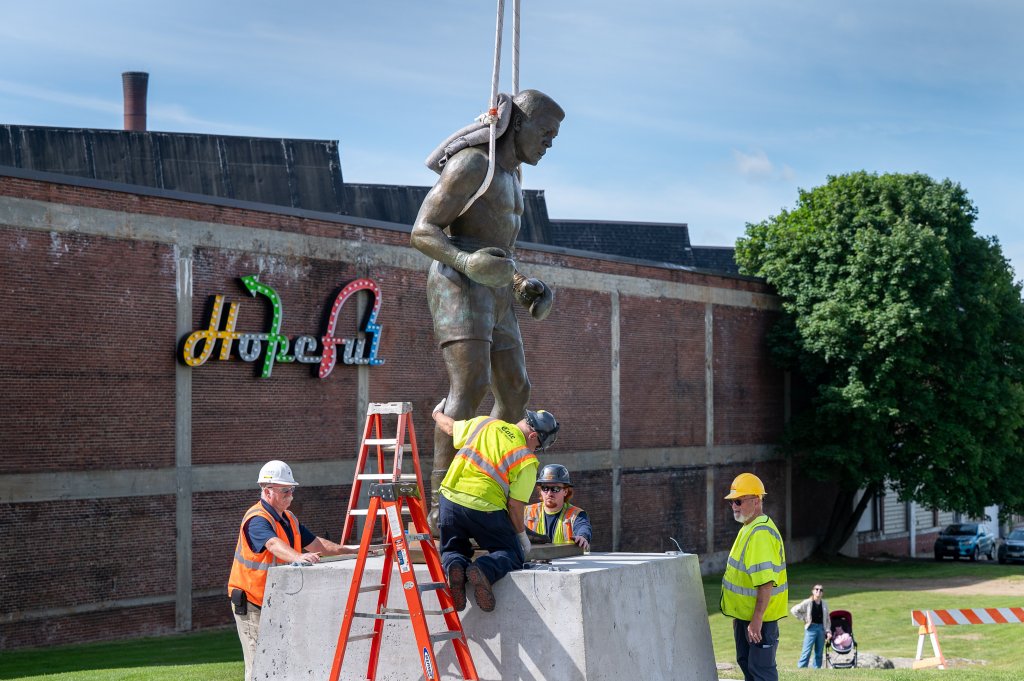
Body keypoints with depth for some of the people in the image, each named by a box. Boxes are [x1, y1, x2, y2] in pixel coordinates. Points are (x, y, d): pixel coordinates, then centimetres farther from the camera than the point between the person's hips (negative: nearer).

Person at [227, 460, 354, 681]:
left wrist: (352, 552, 11)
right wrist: (298, 557, -55)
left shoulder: (289, 518, 13)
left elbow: (316, 543, 18)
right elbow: (274, 544, -37)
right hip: (252, 603, -9)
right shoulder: (257, 519, -18)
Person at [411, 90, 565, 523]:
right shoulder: (471, 163, -8)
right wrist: (467, 262, -29)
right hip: (459, 288, -10)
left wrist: (520, 285, 17)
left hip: (493, 298, 10)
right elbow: (422, 232, -13)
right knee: (469, 389, -22)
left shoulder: (510, 177, 22)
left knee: (515, 394, 6)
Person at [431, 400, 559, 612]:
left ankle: (455, 565, -13)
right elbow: (515, 505, -6)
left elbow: (451, 428, 27)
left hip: (450, 498, 4)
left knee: (453, 549, 25)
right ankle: (485, 569, -22)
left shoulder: (484, 423, 10)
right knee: (512, 555, 11)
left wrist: (438, 415, 51)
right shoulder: (527, 460, -3)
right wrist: (522, 535, 11)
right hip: (484, 508, -4)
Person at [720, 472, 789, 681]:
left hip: (759, 617, -11)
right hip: (744, 613, 11)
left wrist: (757, 619, -30)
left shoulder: (761, 534, -24)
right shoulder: (748, 528, 11)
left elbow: (766, 582, -30)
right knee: (746, 662, 21)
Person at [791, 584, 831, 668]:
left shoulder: (824, 604, 10)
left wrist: (828, 631, 6)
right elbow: (793, 610, -4)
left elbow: (827, 619, 15)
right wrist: (803, 619, -5)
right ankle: (801, 668, -8)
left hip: (821, 628, 4)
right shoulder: (807, 603, -3)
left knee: (819, 652, 6)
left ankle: (816, 668, 13)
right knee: (807, 651, -9)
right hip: (811, 628, -4)